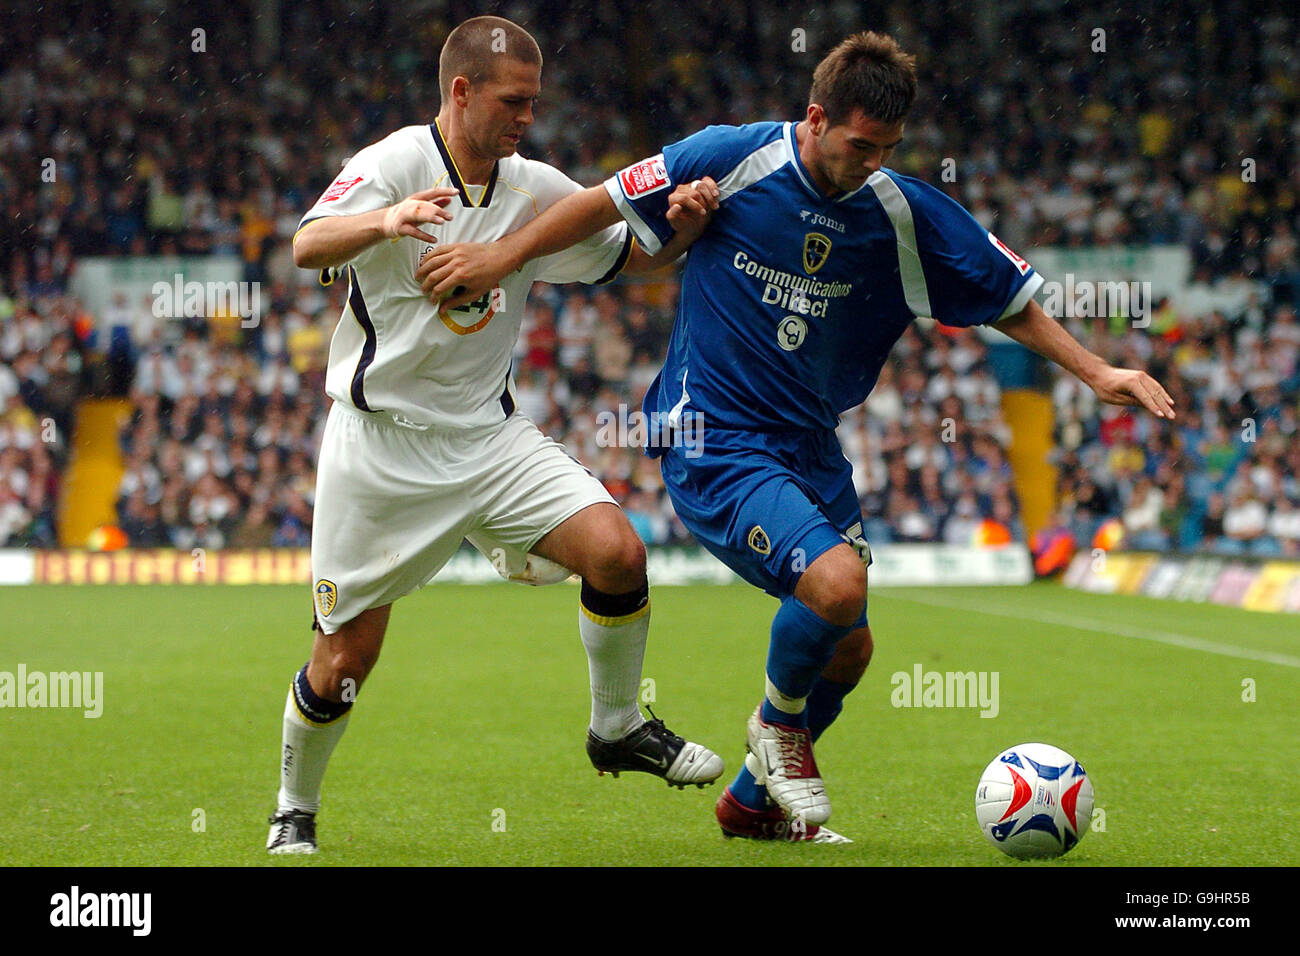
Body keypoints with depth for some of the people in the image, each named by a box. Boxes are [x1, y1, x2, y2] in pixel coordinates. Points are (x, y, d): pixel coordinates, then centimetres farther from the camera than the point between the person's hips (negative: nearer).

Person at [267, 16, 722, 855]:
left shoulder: (536, 190, 3)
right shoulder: (396, 164, -13)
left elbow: (634, 253, 12)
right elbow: (309, 246, -29)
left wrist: (687, 220, -12)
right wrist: (384, 221, -51)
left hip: (490, 434, 4)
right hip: (381, 443, -4)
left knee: (616, 550, -17)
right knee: (343, 662, -1)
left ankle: (618, 726, 5)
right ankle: (296, 808, 25)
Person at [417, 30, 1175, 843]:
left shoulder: (900, 213, -4)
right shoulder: (732, 162, -14)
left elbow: (1008, 298, 5)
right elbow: (608, 203, -1)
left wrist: (1097, 371, -2)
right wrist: (505, 255, 2)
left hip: (811, 451, 6)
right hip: (713, 445, -6)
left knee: (847, 650, 9)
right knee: (837, 581, -26)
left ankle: (755, 800, 34)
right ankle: (780, 720, 5)